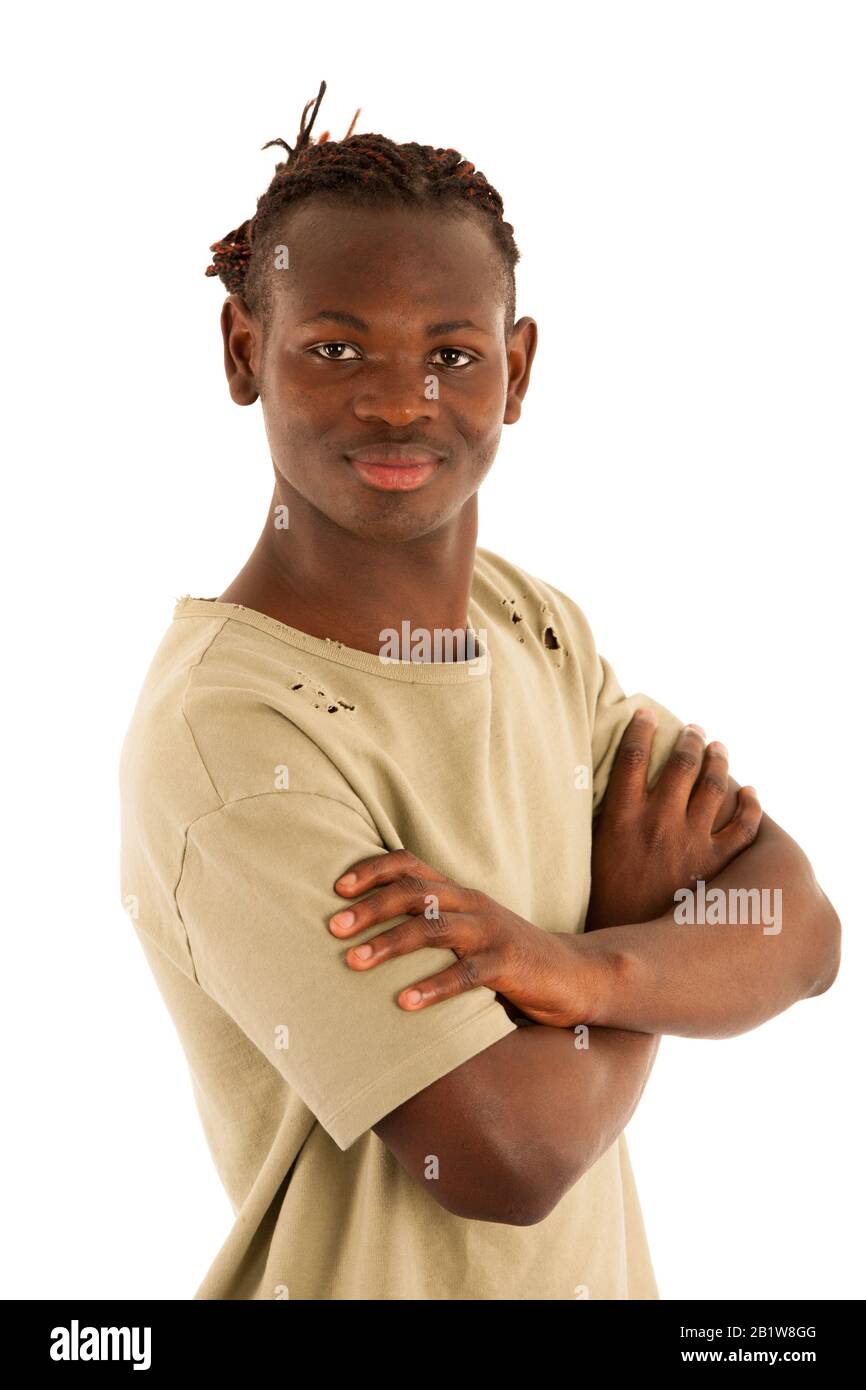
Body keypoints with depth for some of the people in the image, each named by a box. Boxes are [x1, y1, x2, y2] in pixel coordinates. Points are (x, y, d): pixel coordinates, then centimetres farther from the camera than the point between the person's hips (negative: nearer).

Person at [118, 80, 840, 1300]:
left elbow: (800, 932, -10)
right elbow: (511, 1157, -27)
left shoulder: (535, 622, -4)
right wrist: (639, 906, -12)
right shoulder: (223, 736, -26)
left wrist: (580, 961, -28)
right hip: (363, 1281, -6)